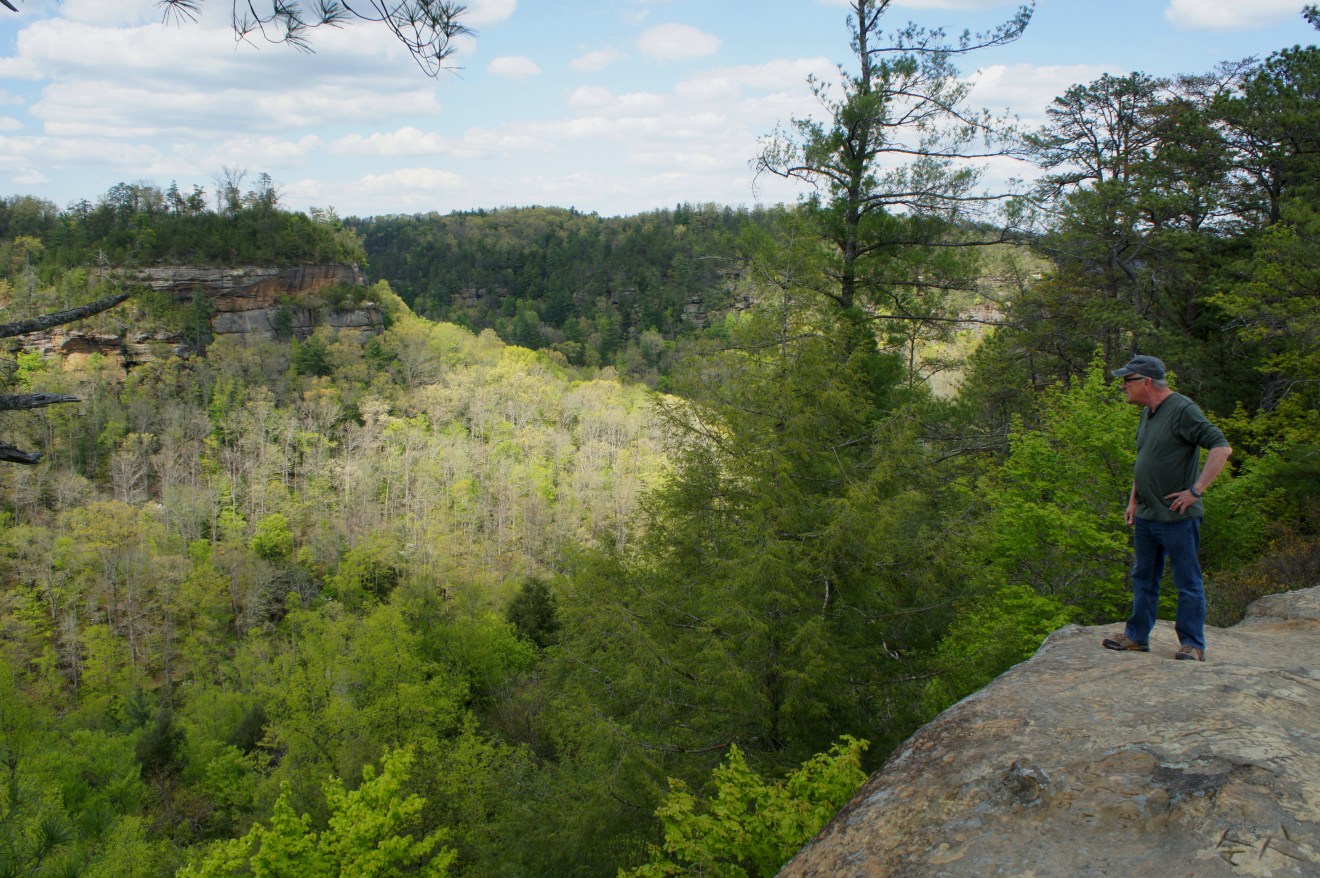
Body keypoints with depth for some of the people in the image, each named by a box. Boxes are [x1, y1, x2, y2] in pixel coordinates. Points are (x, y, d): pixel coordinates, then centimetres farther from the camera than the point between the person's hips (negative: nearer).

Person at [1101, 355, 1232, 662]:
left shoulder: (1182, 410, -15)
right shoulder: (1147, 413, 12)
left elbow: (1221, 448, -22)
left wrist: (1195, 491, -22)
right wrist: (1133, 500, 18)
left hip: (1177, 517, -9)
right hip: (1145, 516, 9)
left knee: (1187, 583, 2)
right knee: (1143, 579, 16)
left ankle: (1192, 644, 11)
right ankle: (1136, 636, 25)